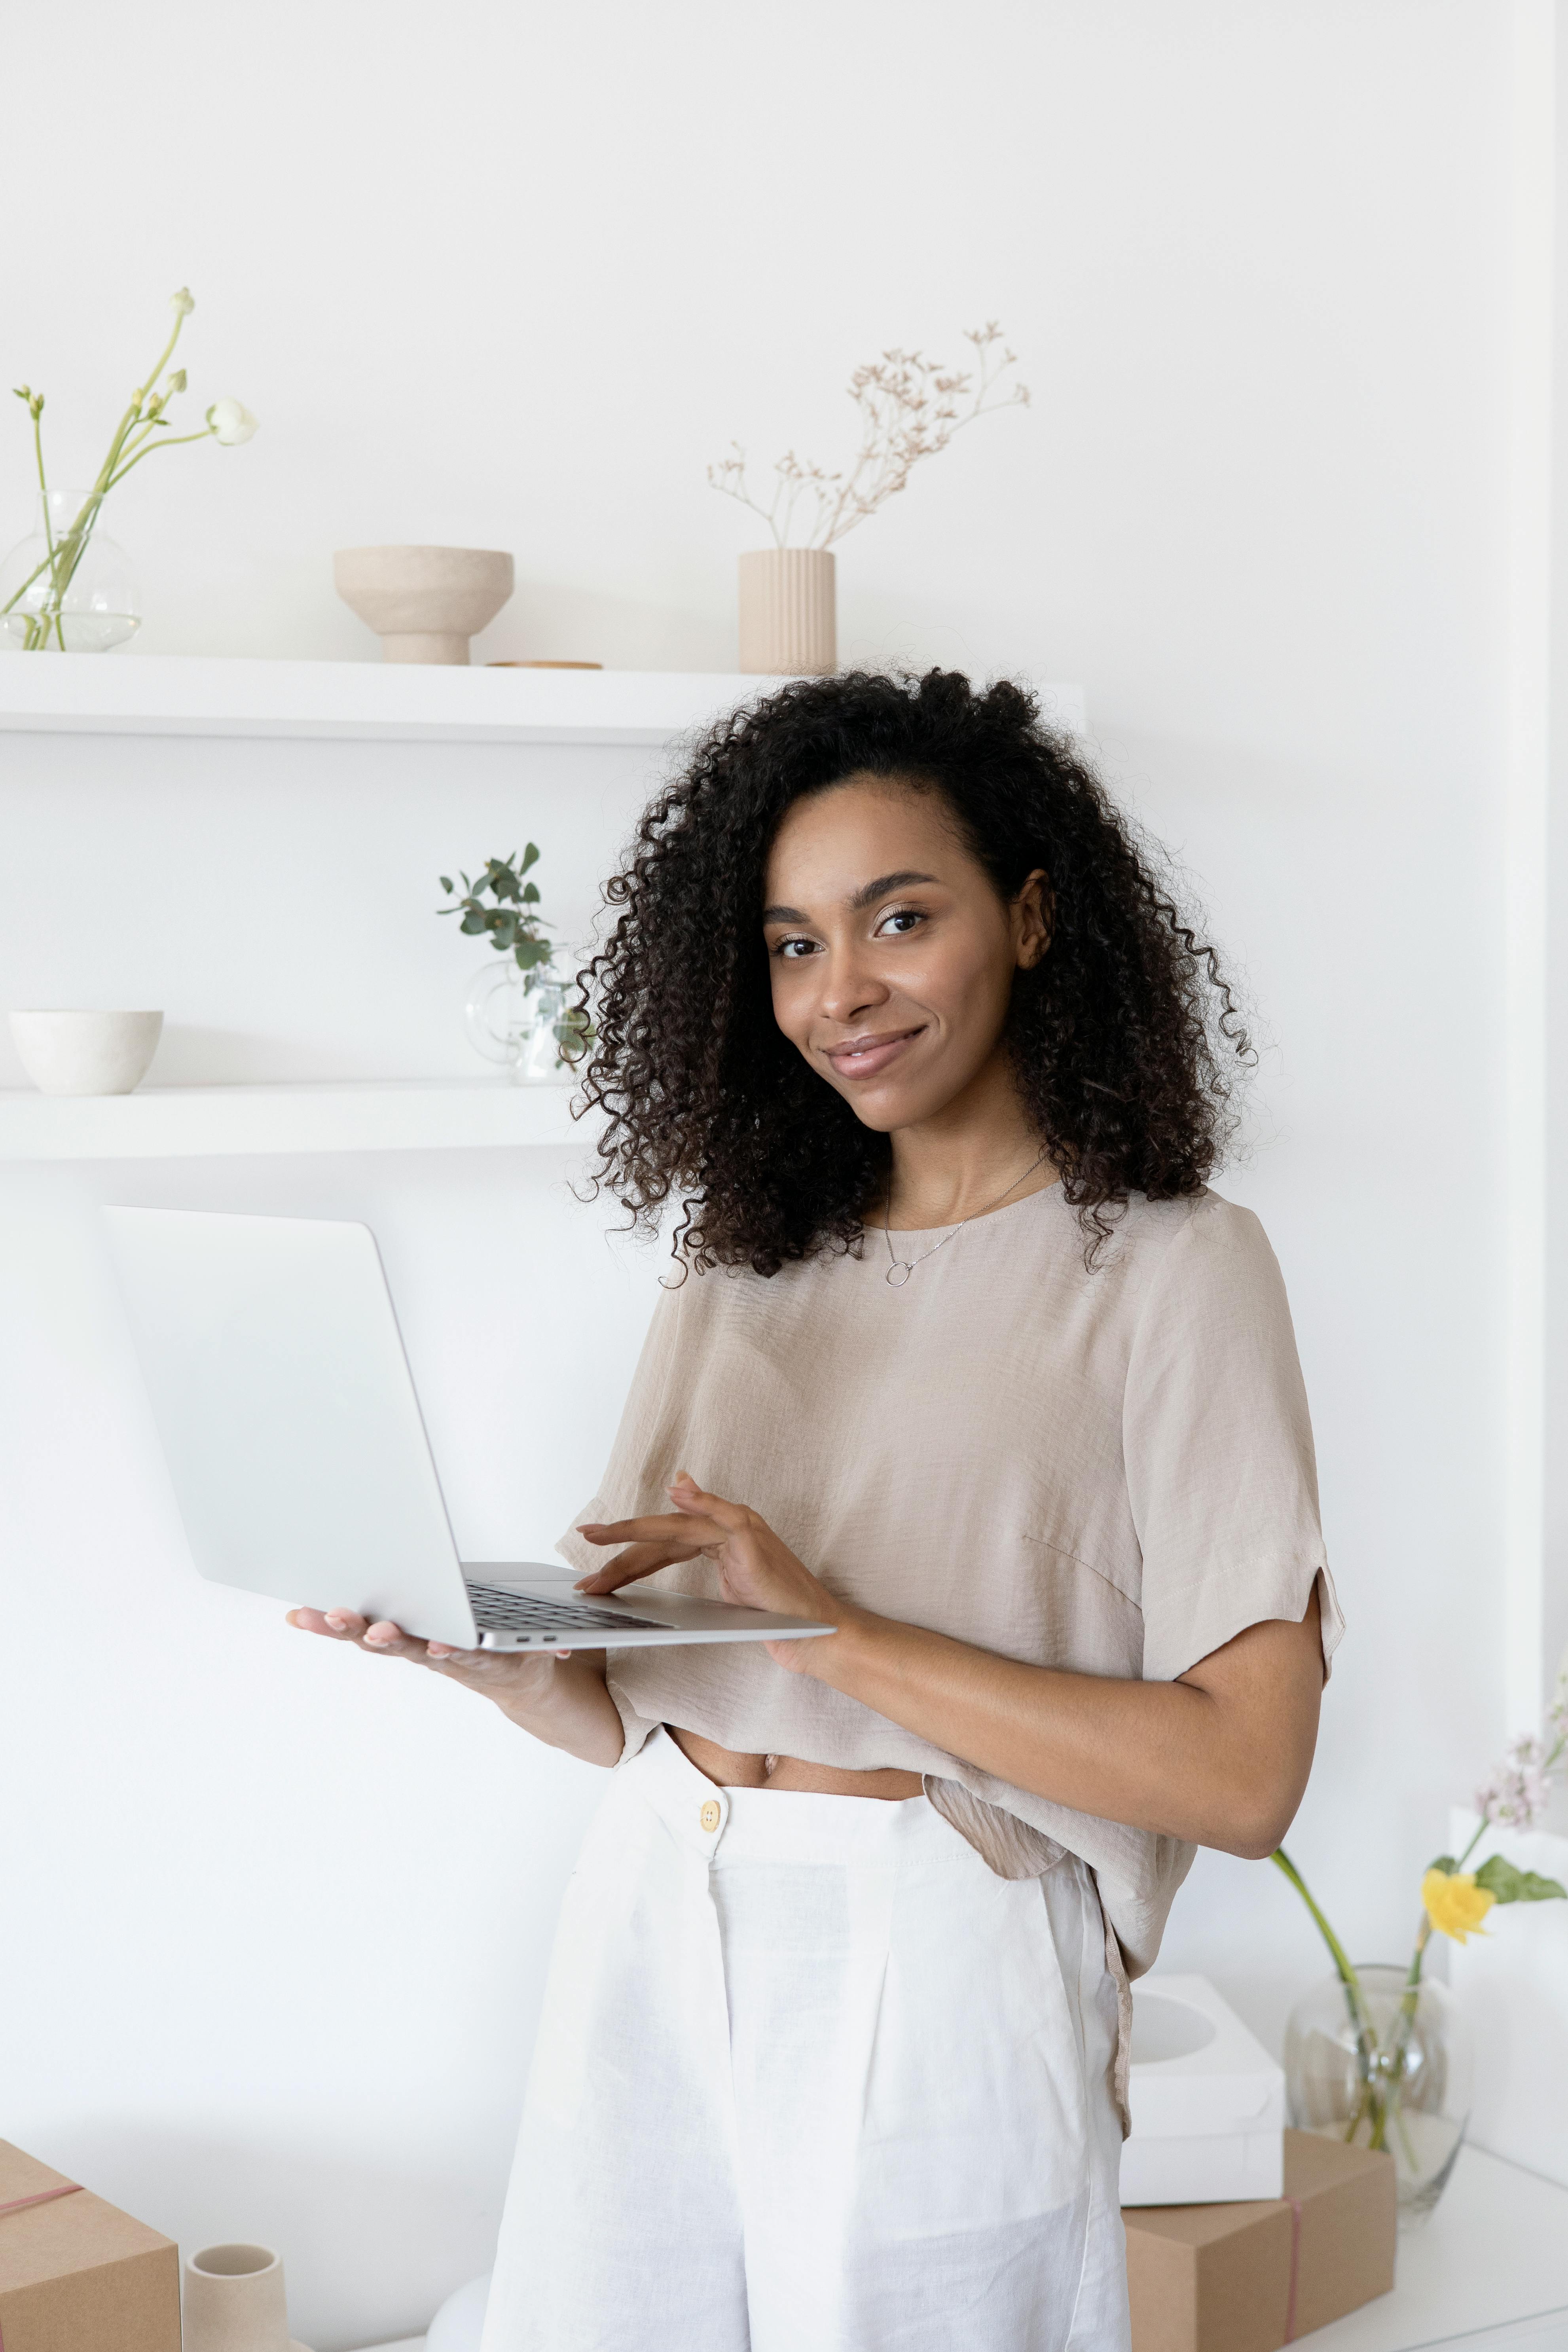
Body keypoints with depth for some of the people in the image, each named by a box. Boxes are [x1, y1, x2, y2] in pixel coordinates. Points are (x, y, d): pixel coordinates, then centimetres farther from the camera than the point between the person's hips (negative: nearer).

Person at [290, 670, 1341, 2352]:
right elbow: (622, 1706, 9)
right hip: (649, 1942, 5)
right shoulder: (740, 1279, 11)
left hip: (932, 1965, -4)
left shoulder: (1169, 1270, -6)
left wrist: (836, 1631, -20)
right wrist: (467, 1642, -11)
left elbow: (1245, 1773, -15)